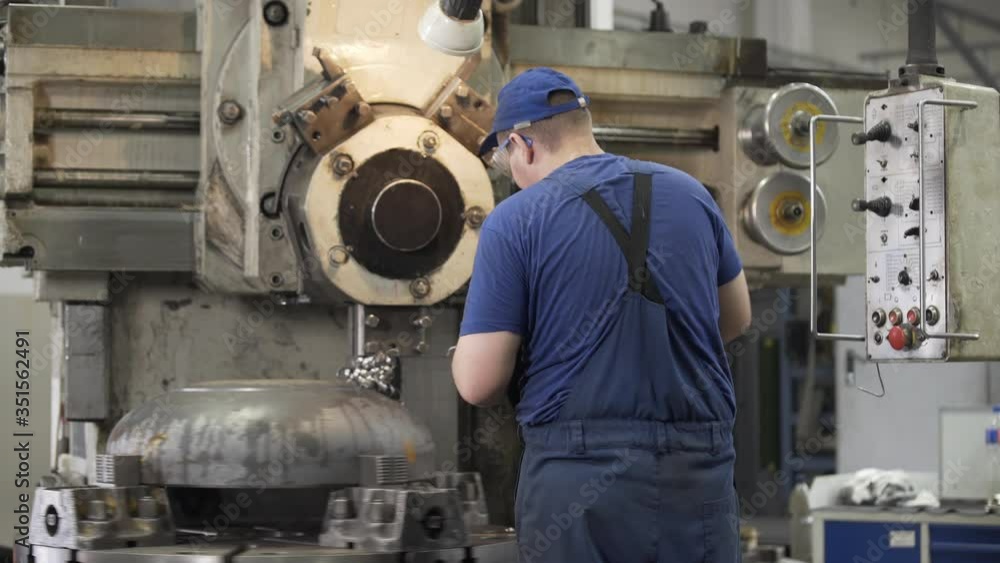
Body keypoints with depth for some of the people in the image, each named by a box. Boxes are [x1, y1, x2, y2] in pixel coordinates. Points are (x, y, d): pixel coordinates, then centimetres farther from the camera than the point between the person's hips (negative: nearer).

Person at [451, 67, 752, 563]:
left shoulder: (514, 220, -5)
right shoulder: (689, 193, 7)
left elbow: (479, 383, -7)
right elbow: (737, 318, 21)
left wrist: (465, 353, 14)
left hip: (579, 473, -3)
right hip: (698, 465, 4)